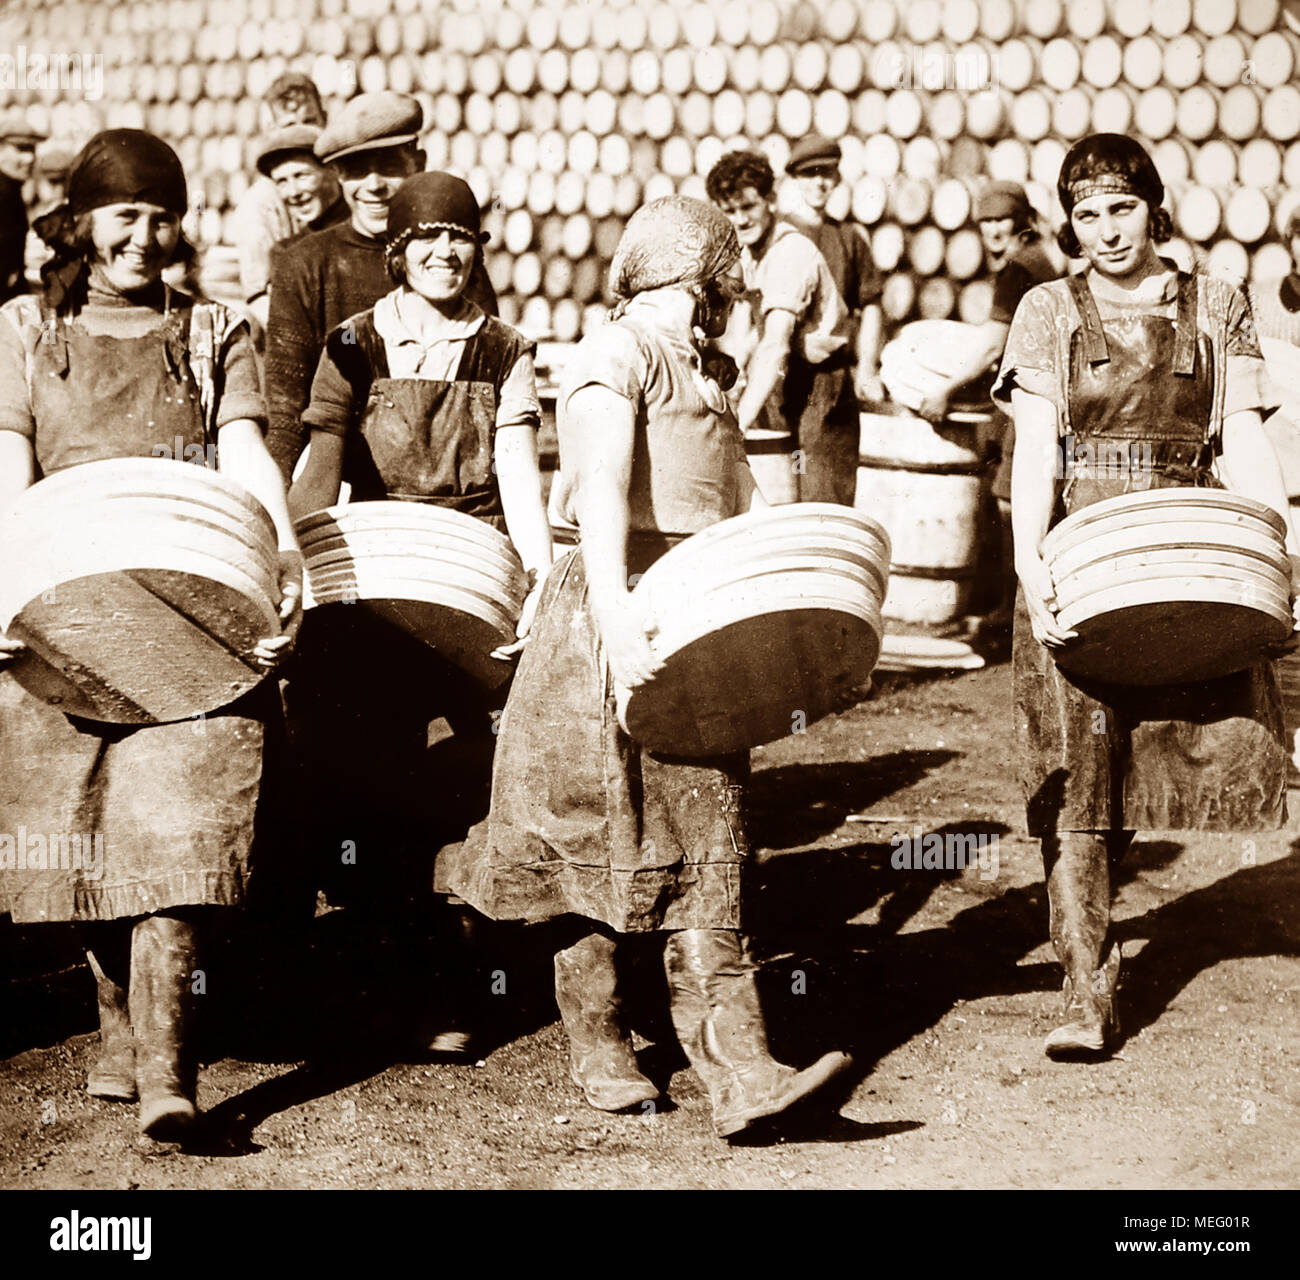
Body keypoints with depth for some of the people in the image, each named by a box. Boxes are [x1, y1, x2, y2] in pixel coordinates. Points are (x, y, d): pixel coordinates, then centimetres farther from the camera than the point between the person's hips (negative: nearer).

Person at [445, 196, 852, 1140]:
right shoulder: (613, 357, -6)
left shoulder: (700, 372, 20)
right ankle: (599, 1048, 17)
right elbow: (601, 494, -19)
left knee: (707, 844, 3)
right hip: (624, 620, -7)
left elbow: (739, 496, 21)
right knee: (611, 834, 2)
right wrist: (617, 619, -31)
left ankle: (740, 1070, 4)